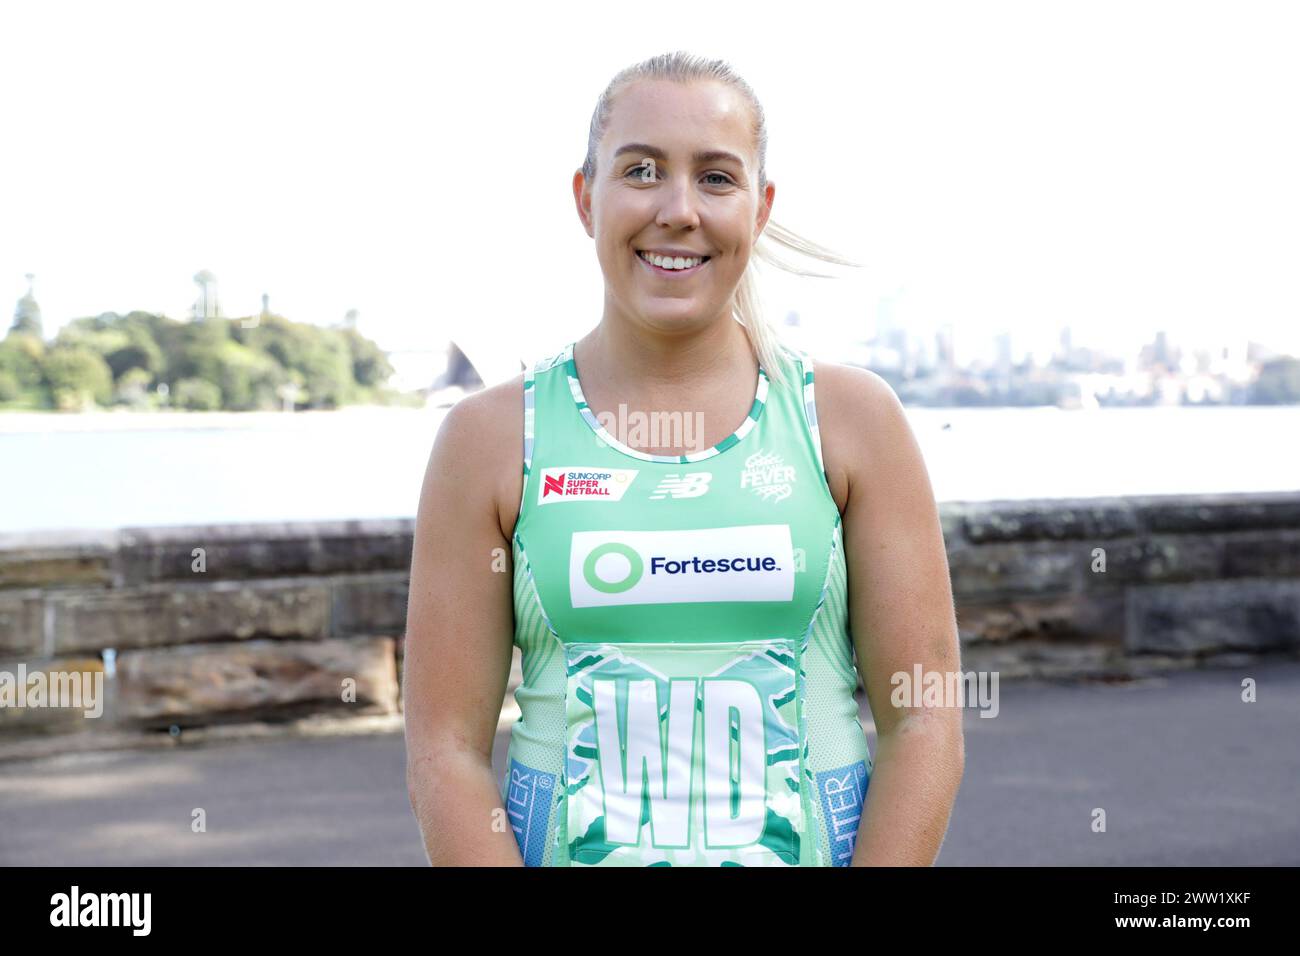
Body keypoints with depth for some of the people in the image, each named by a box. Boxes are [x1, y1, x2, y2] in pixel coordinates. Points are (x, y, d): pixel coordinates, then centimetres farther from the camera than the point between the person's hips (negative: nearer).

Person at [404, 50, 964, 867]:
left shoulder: (854, 417, -3)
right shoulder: (493, 436, -4)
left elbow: (925, 722, -5)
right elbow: (446, 747, -6)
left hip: (820, 845, 1)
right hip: (565, 849, 0)